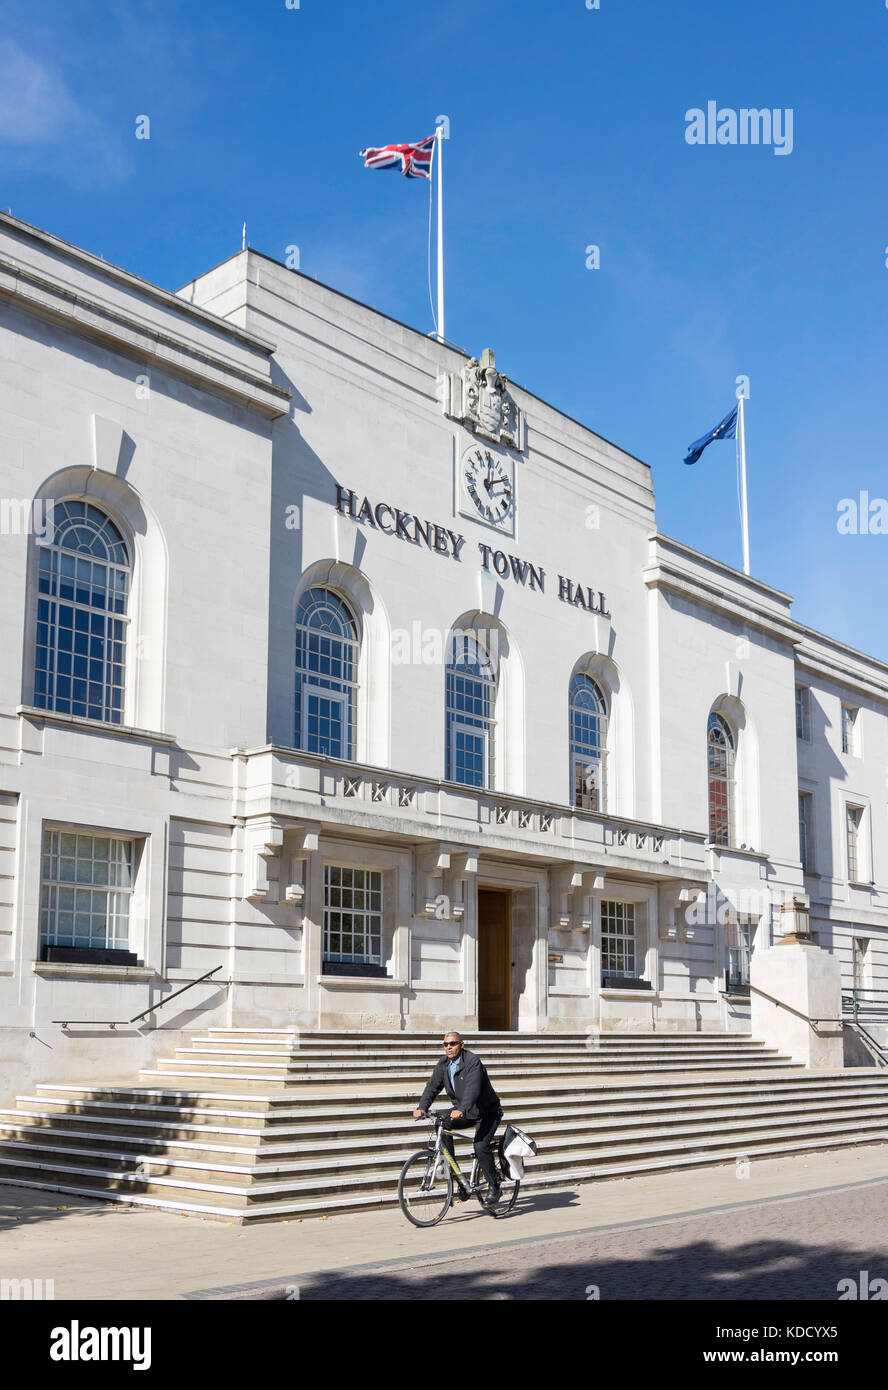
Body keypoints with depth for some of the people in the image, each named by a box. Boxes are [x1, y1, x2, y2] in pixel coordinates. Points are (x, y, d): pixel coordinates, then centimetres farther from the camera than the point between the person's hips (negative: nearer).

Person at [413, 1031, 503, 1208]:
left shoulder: (473, 1061, -23)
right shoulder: (444, 1064, -1)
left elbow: (473, 1089, -37)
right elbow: (433, 1087, -7)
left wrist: (461, 1109, -52)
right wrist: (422, 1108, -24)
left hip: (488, 1111, -7)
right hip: (465, 1113, 7)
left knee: (481, 1146, -22)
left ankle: (494, 1188, -6)